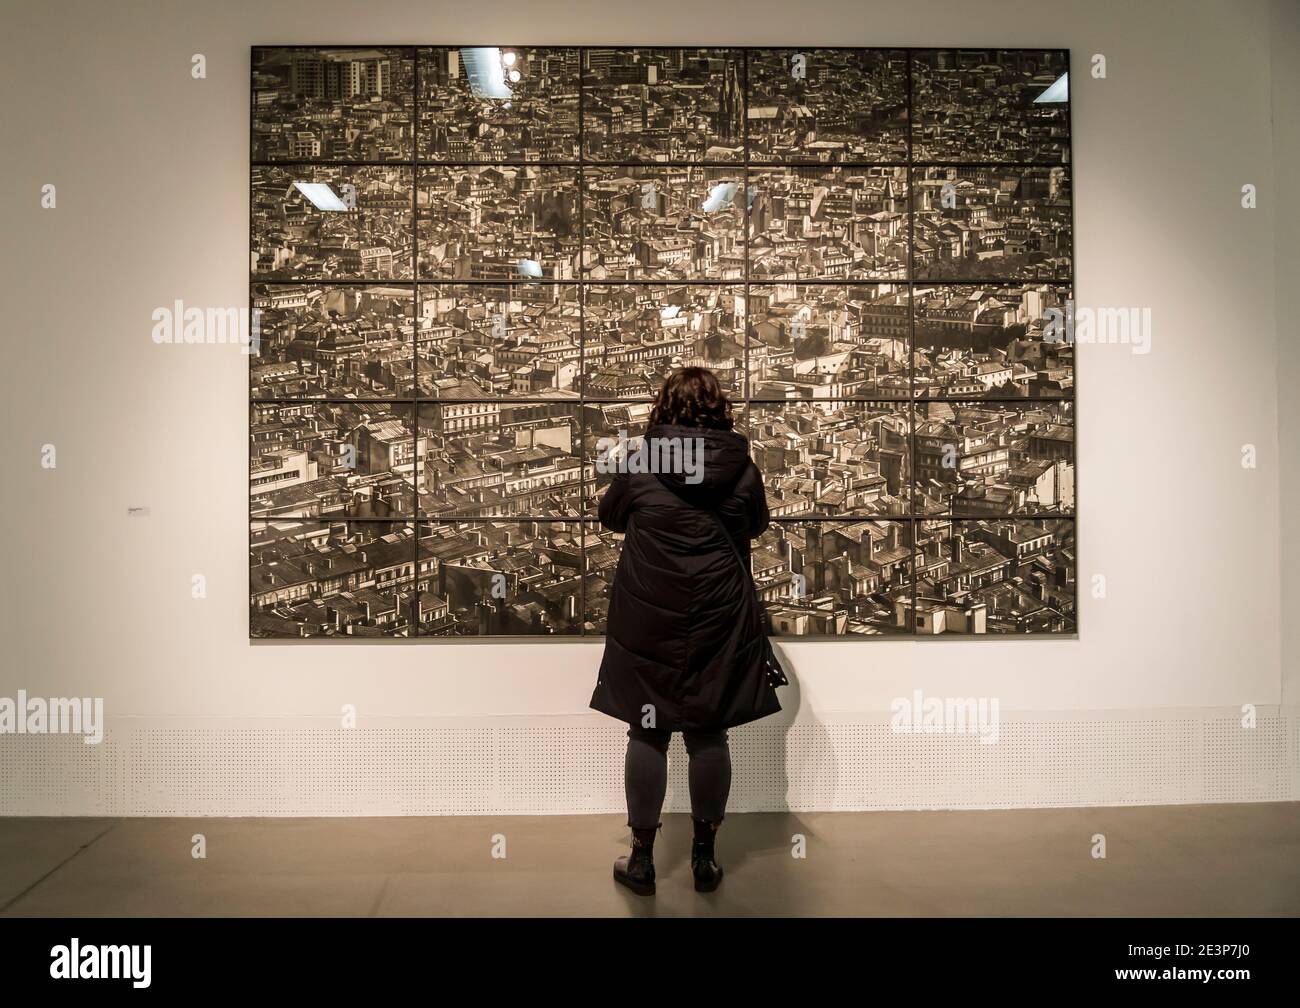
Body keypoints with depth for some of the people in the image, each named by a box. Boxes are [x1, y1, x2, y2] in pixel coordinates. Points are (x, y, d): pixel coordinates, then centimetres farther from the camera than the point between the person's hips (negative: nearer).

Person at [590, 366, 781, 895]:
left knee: (647, 733, 8)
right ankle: (704, 856, 21)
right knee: (708, 734, 10)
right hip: (719, 619, 2)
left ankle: (642, 858, 17)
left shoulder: (638, 461, -6)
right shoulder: (742, 467, -2)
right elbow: (756, 525, 14)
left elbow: (611, 516, 10)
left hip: (648, 618, -1)